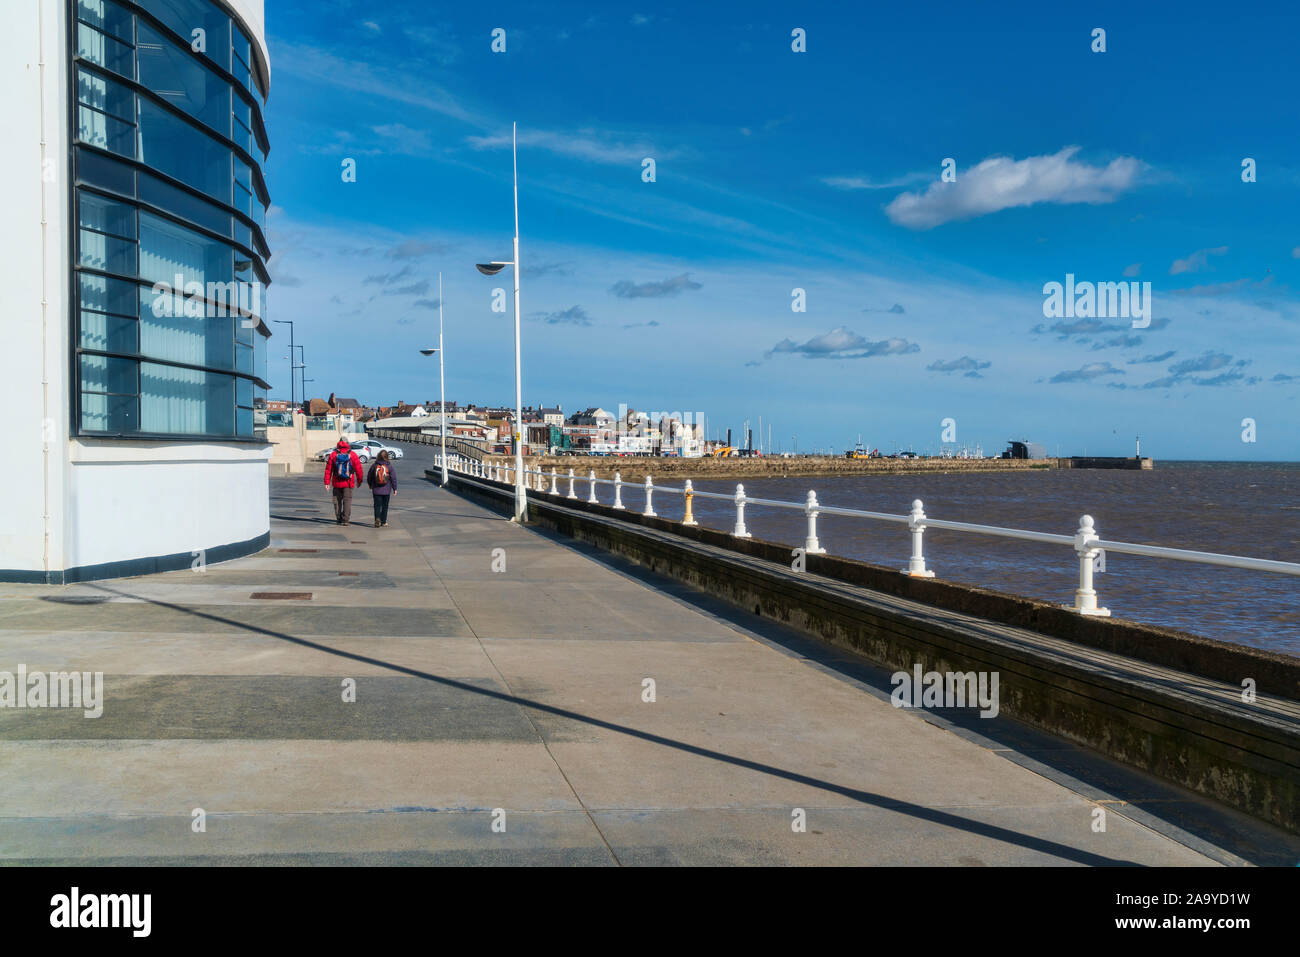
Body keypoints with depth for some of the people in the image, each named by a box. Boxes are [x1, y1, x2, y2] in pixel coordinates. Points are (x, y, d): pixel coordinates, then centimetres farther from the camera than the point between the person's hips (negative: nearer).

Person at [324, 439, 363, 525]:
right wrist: (359, 481, 12)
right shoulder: (353, 455, -3)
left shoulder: (333, 454, 0)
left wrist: (327, 482, 3)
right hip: (348, 483, -1)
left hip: (336, 483, 1)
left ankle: (338, 519, 14)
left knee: (337, 501, 13)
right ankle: (346, 520, -4)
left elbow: (328, 469, -1)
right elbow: (358, 469, 0)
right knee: (347, 500, 3)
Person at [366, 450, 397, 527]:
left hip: (376, 490, 0)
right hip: (386, 490, 0)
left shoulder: (374, 465, -3)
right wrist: (395, 488, 6)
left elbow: (369, 477, 6)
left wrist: (370, 485, 24)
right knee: (385, 506, 10)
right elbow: (393, 478, -3)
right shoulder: (389, 465, -6)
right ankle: (383, 522, 14)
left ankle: (377, 518, -18)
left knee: (377, 505, 4)